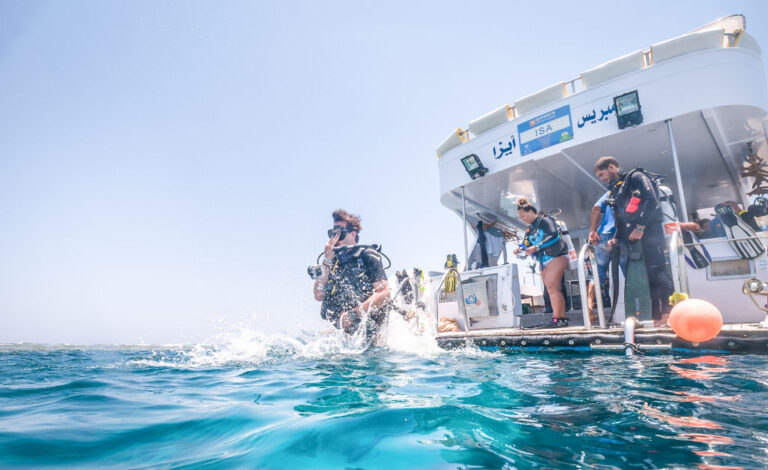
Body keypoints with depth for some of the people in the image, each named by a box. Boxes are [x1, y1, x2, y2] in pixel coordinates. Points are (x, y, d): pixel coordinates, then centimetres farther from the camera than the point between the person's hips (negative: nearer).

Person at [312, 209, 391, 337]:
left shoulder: (366, 254, 2)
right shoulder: (334, 260, 17)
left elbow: (384, 293, -9)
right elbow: (319, 296, 5)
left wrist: (354, 314, -18)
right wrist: (327, 260, 0)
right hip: (338, 329, 5)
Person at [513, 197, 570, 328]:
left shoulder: (545, 220, -8)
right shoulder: (530, 228, 16)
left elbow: (553, 236, -22)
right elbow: (526, 243, 12)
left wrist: (536, 247, -27)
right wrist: (520, 248, -11)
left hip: (556, 257, -9)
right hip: (543, 261, 9)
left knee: (552, 288, -15)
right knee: (553, 290, 6)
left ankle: (557, 319, -13)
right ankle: (563, 318, 8)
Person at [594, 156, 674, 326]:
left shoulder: (636, 177, 3)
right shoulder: (614, 192, 24)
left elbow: (651, 201, -12)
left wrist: (640, 227, -18)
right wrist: (616, 239, 6)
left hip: (649, 232, -7)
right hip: (632, 238, 7)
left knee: (656, 271, -15)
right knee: (648, 276, 3)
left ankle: (669, 313, -13)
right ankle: (657, 318, 3)